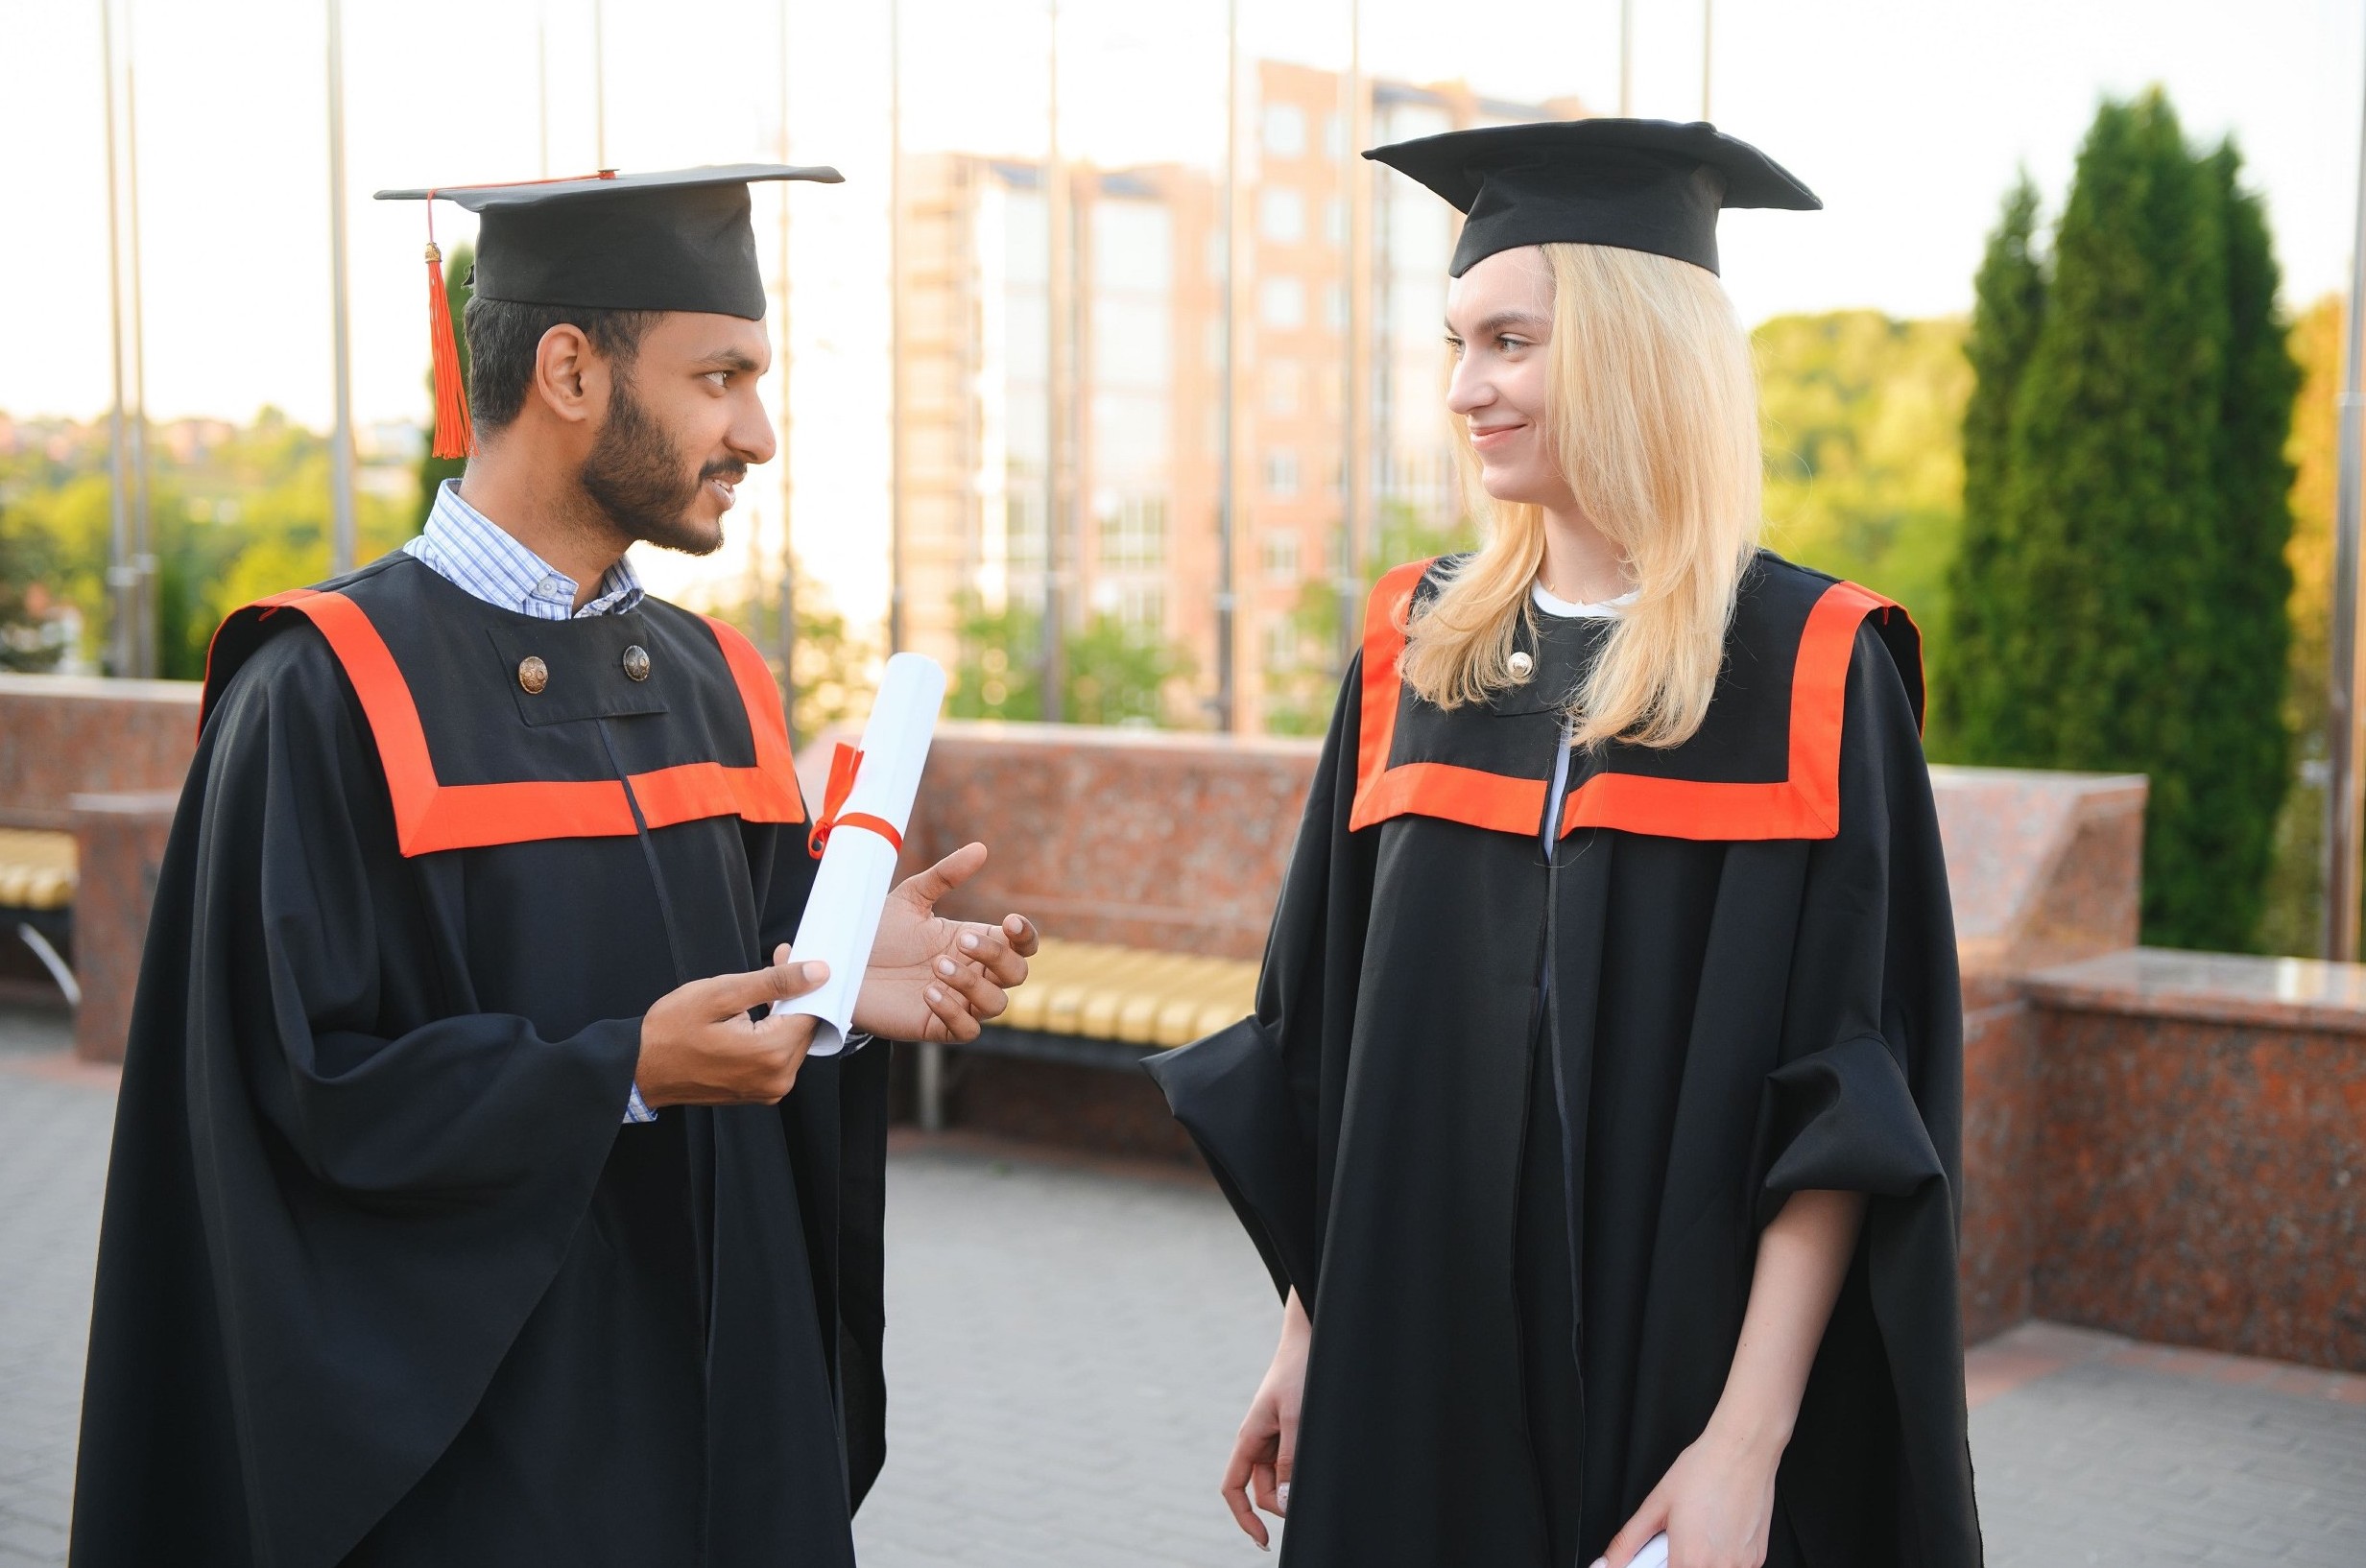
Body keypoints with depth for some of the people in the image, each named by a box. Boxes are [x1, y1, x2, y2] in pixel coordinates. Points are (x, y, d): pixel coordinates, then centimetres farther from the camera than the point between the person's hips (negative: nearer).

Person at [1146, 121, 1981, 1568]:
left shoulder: (1811, 672, -9)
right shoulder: (1414, 650, 3)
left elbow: (1854, 1105, -12)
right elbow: (1329, 1039, 8)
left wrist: (1746, 1446, -17)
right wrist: (1310, 1334, 7)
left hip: (1686, 1382, -3)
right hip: (1419, 1374, 4)